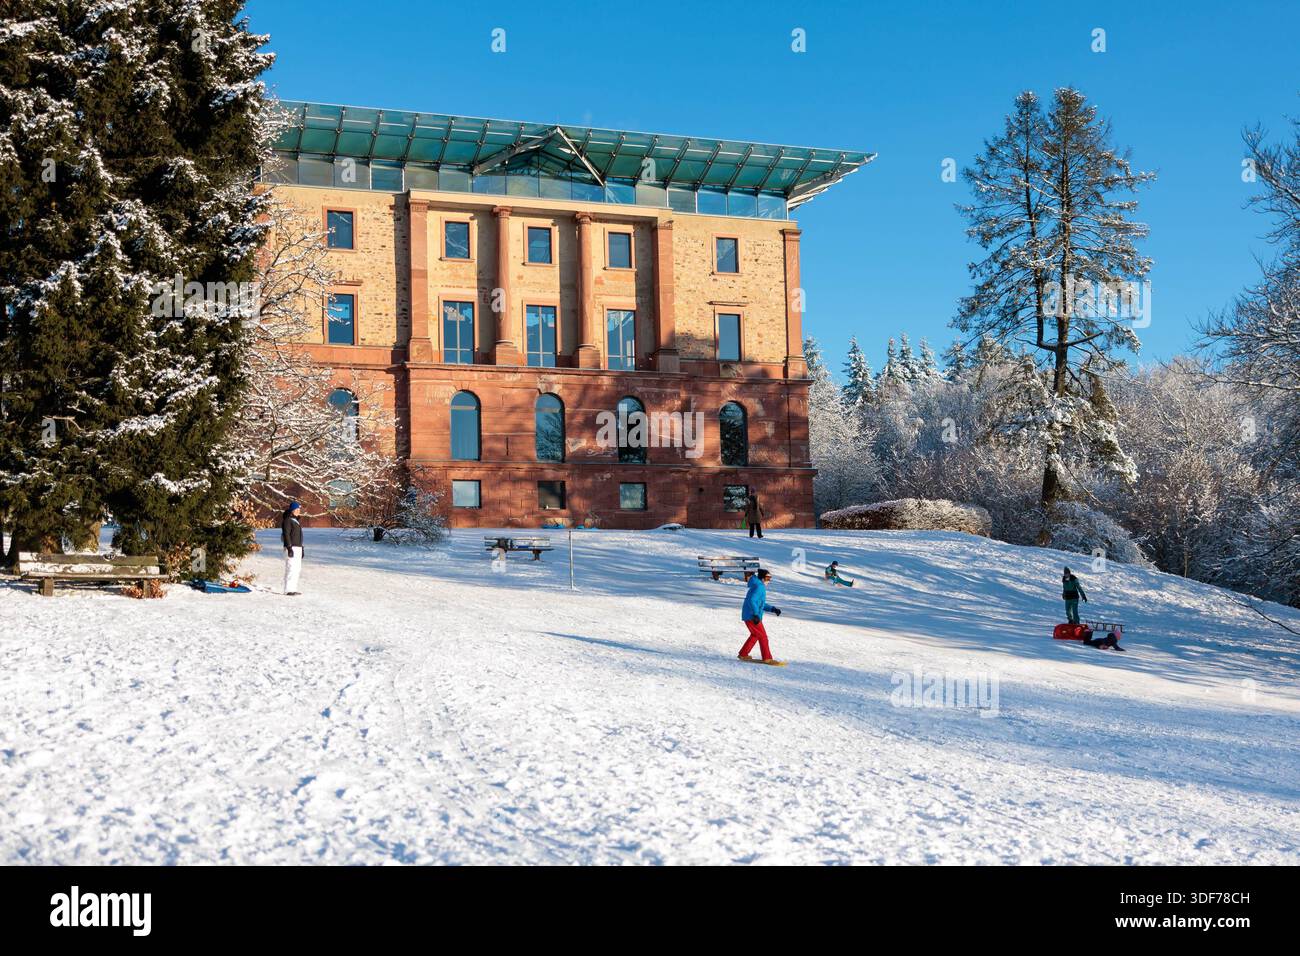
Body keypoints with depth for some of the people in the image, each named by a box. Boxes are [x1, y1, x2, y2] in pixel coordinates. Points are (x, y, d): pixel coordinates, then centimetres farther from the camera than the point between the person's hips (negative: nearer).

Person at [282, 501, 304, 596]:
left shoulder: (295, 520, 19)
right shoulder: (287, 520, -9)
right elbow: (286, 535, -17)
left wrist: (301, 549, 22)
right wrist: (289, 548, -23)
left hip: (298, 548, 10)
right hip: (291, 548, -10)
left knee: (297, 569, 11)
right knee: (291, 568, -13)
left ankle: (293, 588, 16)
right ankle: (289, 590, -13)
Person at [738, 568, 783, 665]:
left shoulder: (760, 587, 18)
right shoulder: (759, 587, -15)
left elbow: (762, 604, 25)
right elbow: (752, 601, -27)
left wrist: (773, 609, 16)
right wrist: (756, 615, -32)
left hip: (749, 617, 10)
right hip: (752, 617, -10)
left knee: (755, 635, 24)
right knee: (763, 637, -4)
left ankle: (743, 654, 29)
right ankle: (767, 658, 0)